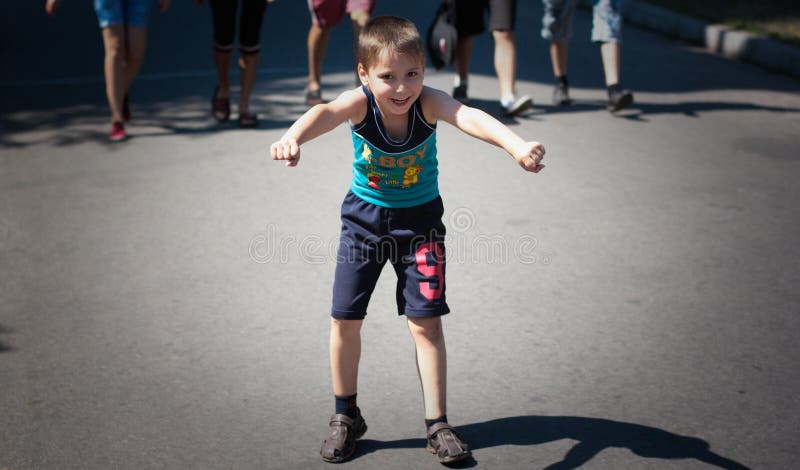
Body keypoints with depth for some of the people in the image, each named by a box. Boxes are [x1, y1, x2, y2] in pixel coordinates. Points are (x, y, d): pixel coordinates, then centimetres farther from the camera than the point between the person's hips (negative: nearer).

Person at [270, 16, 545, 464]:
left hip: (419, 219, -1)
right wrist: (293, 137, -70)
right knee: (345, 319, 6)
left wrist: (516, 143, -66)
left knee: (426, 322, -3)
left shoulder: (428, 103, -25)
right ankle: (346, 416, 26)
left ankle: (438, 424, 11)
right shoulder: (359, 103, -24)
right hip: (364, 219, 1)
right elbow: (325, 113, -46)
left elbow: (469, 116, -45)